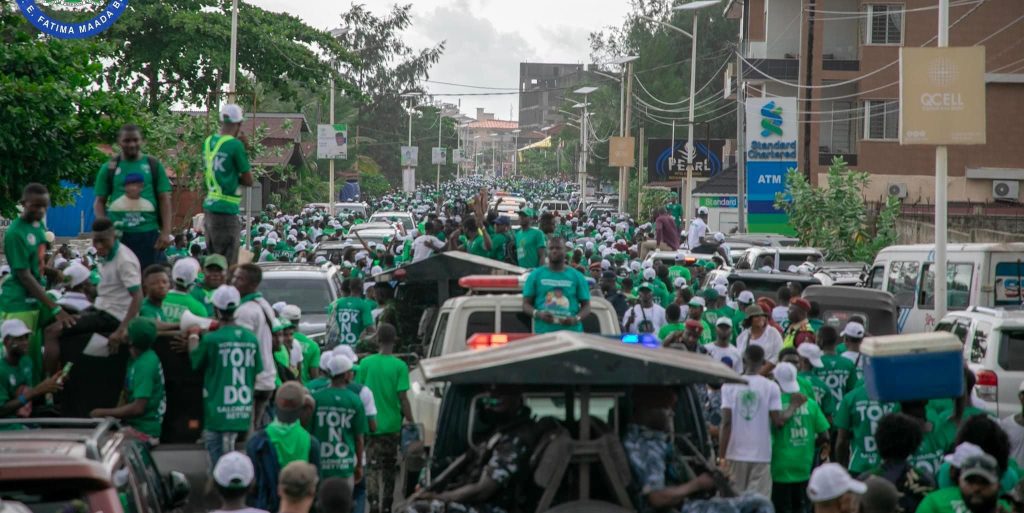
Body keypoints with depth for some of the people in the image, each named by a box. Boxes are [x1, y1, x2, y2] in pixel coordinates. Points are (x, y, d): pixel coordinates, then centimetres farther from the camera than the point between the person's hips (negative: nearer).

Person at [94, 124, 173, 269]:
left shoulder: (153, 166, 6)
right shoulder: (109, 169, 7)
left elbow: (164, 200, 4)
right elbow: (99, 202, 8)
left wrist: (166, 232, -5)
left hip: (148, 234, 0)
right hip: (117, 235, 1)